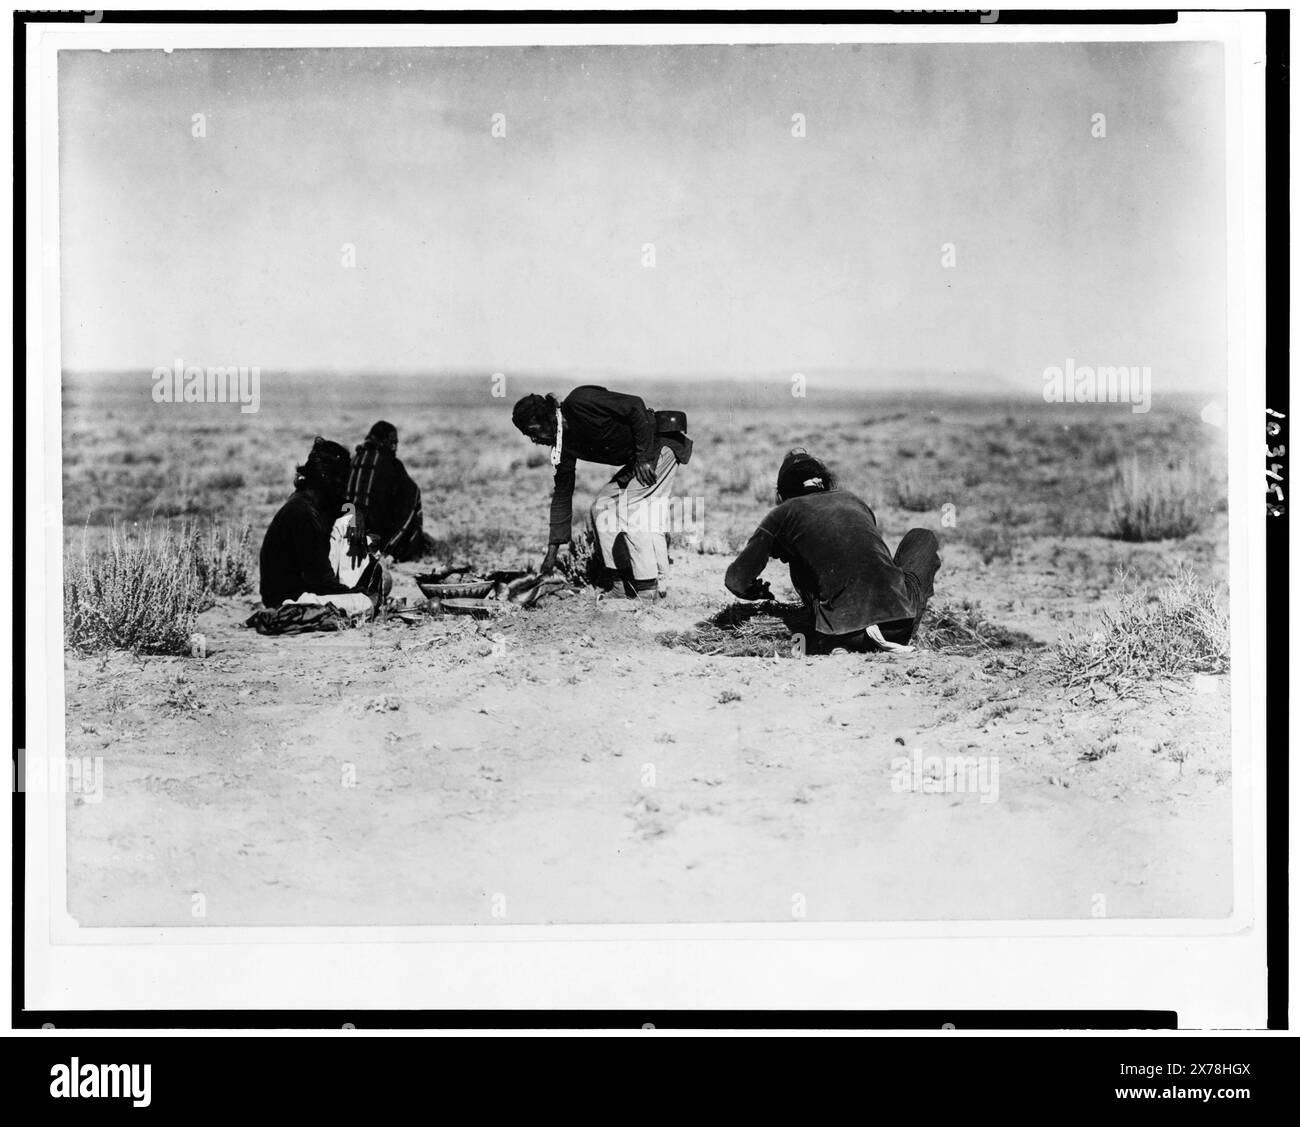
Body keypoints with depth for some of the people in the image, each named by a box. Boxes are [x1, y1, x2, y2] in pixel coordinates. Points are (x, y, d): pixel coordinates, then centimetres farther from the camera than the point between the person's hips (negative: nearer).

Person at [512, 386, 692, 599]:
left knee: (632, 511, -17)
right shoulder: (565, 445, 6)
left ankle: (649, 589, -12)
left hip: (661, 443, -9)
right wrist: (552, 552, 10)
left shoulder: (579, 402, -21)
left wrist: (644, 457, -22)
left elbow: (635, 406, -23)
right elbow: (562, 495, 10)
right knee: (601, 507, 4)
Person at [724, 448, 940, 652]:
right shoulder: (853, 500, 25)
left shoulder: (784, 514, 15)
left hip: (844, 631, -3)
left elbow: (736, 580, 15)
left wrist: (760, 592, 38)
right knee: (924, 537, 29)